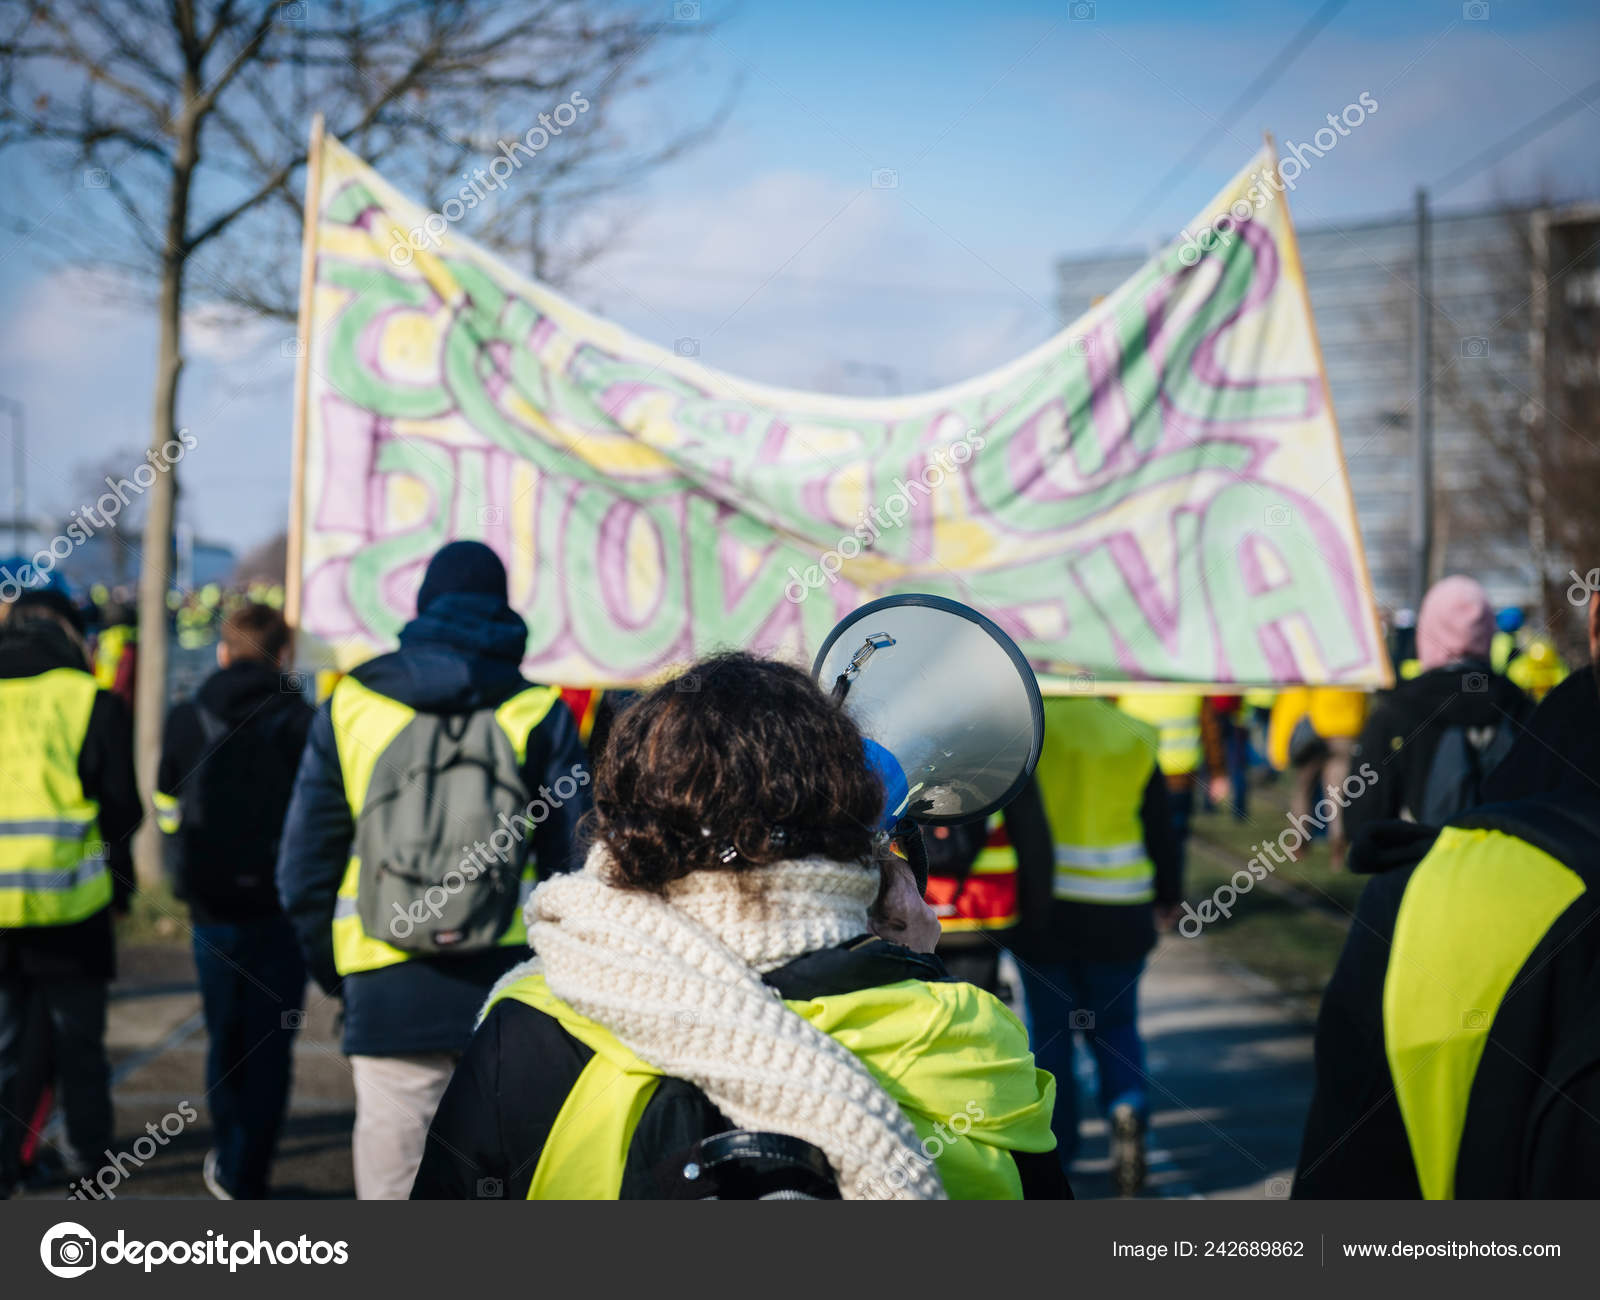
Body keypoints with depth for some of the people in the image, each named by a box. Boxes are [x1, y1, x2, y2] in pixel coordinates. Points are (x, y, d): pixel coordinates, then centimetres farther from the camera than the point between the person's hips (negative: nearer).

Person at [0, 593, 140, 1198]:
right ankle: (88, 1162, 21)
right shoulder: (92, 701, -5)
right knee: (79, 1046, 13)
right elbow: (122, 808, -3)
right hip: (70, 907, -2)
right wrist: (119, 886, 11)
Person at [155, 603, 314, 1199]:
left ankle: (228, 1164, 30)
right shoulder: (299, 723, -9)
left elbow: (167, 815, 8)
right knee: (270, 1047, 3)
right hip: (281, 908, -2)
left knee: (225, 1039, 18)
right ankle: (247, 1180, 1)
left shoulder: (185, 721, -1)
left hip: (213, 908, 3)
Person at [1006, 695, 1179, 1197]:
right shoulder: (1136, 737, 1)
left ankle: (1054, 1150, 16)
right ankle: (1128, 1106, -9)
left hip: (1041, 910, -2)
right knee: (1115, 1023, 17)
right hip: (1118, 916, 2)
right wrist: (1168, 896, 22)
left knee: (1049, 1027, 12)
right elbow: (1161, 830, 7)